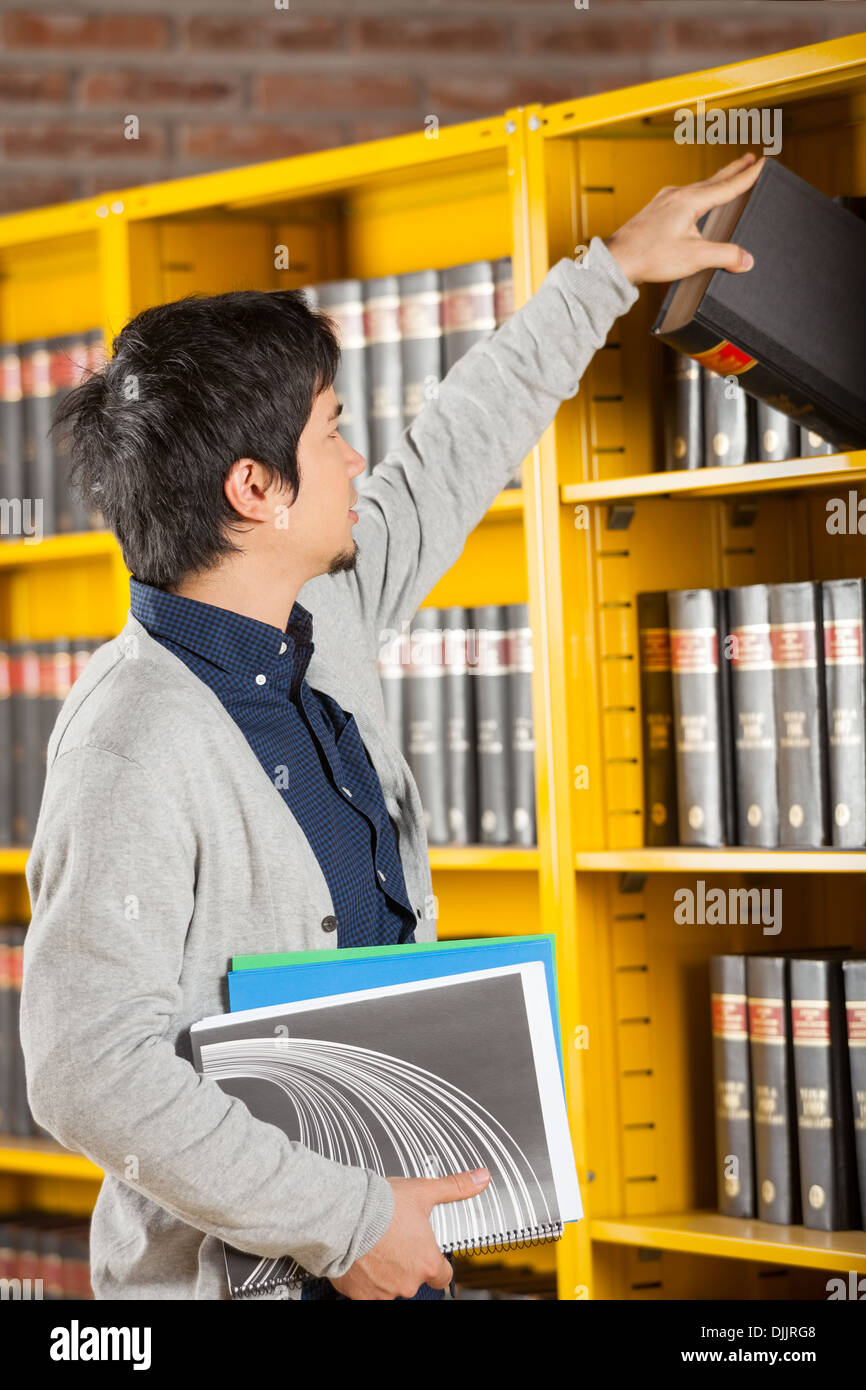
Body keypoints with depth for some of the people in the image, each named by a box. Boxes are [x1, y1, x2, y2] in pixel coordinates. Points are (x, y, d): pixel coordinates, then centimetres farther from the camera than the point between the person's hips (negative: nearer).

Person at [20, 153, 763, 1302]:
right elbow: (92, 1073, -29)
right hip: (235, 1269, -8)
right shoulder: (134, 752, -24)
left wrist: (611, 270, 30)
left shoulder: (322, 617, 3)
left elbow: (453, 461, 22)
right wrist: (344, 1222, -26)